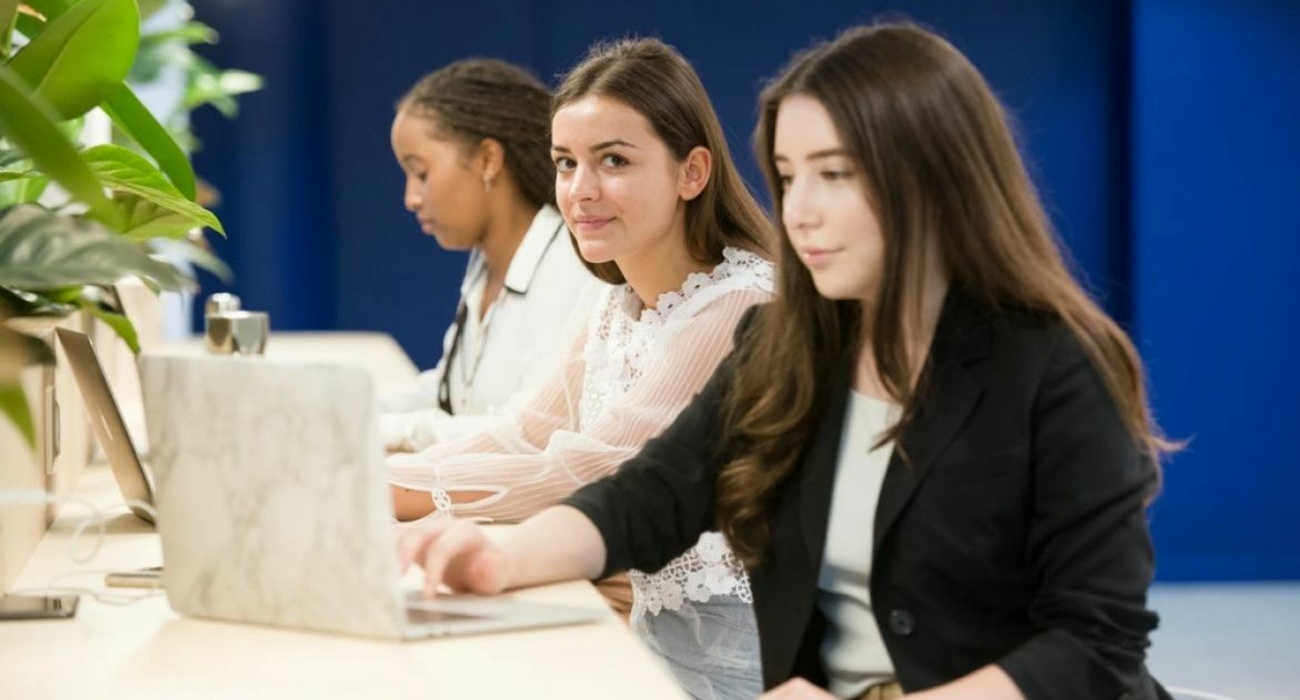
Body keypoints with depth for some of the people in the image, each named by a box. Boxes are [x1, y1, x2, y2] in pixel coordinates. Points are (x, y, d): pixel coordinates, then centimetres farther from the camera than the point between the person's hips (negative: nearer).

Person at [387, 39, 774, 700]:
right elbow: (524, 437, 10)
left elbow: (580, 472, -22)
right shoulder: (620, 304, 10)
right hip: (653, 627, 8)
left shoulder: (742, 306, -19)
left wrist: (386, 489, -19)